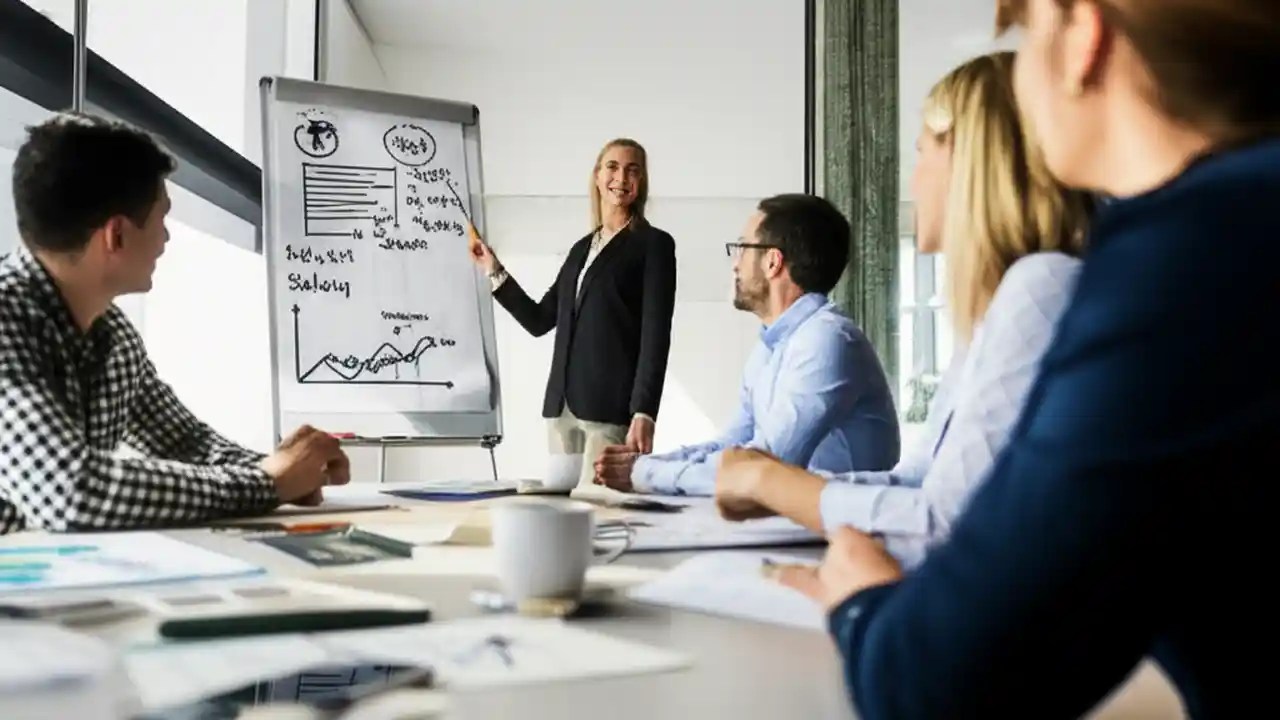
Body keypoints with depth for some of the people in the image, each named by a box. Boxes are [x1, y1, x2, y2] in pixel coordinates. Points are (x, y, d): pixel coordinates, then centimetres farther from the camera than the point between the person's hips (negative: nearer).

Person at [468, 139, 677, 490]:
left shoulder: (654, 244, 0)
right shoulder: (582, 248, 19)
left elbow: (655, 336, -9)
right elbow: (539, 320, 22)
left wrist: (644, 413, -17)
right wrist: (494, 270, 16)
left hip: (611, 408, -6)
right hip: (563, 405, 6)